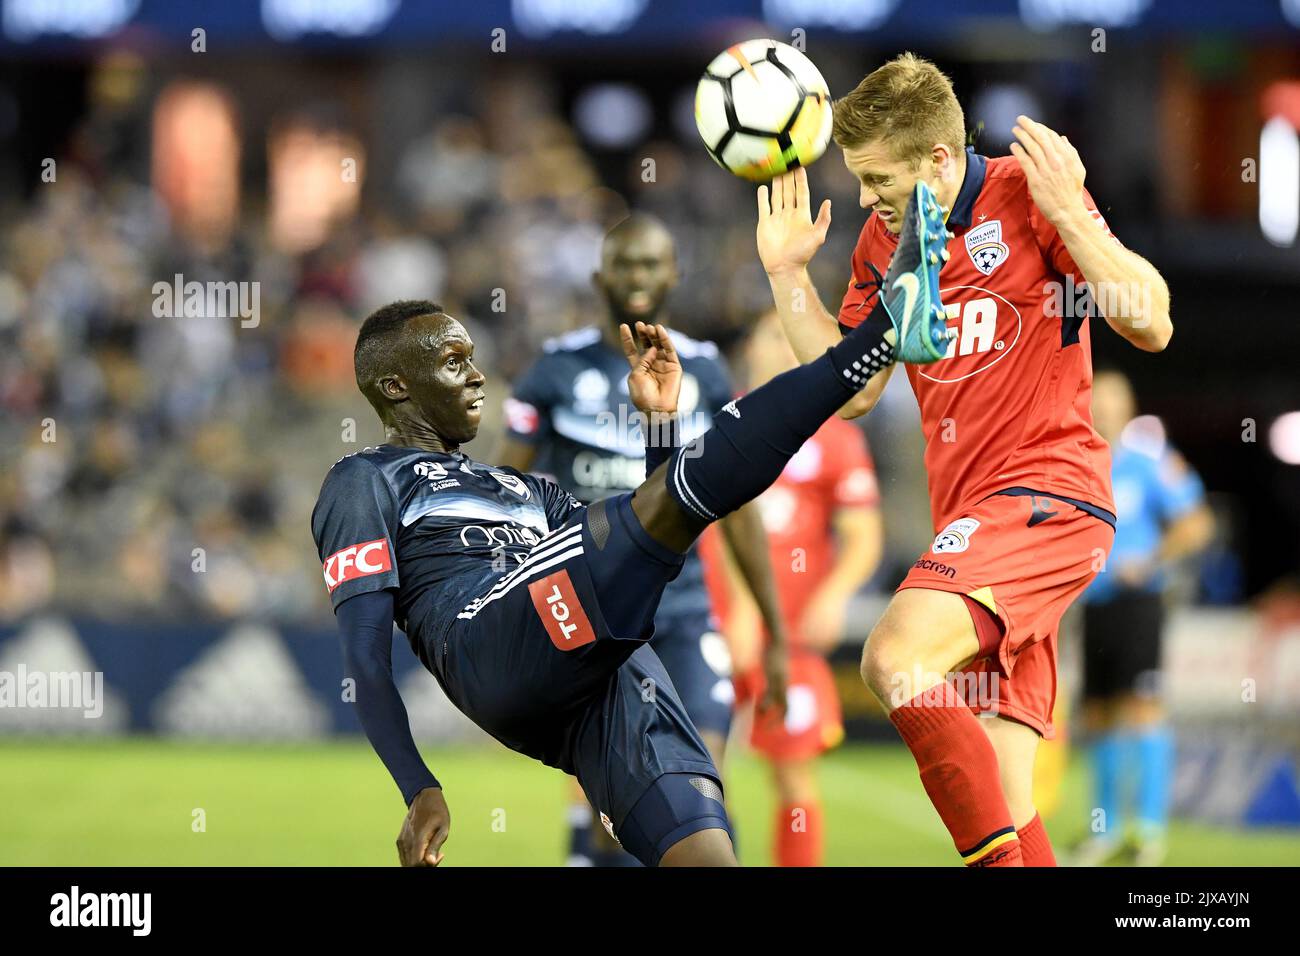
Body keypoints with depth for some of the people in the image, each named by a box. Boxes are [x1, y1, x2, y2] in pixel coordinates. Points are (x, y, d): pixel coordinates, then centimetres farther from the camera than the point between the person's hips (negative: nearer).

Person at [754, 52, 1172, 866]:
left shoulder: (1024, 194, -7)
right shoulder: (885, 240, 14)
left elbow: (1150, 326, -13)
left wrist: (1069, 216, -23)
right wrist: (788, 273, 12)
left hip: (1047, 491, -7)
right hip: (969, 509, 7)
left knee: (897, 656, -29)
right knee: (1004, 804, 3)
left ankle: (1000, 856, -24)